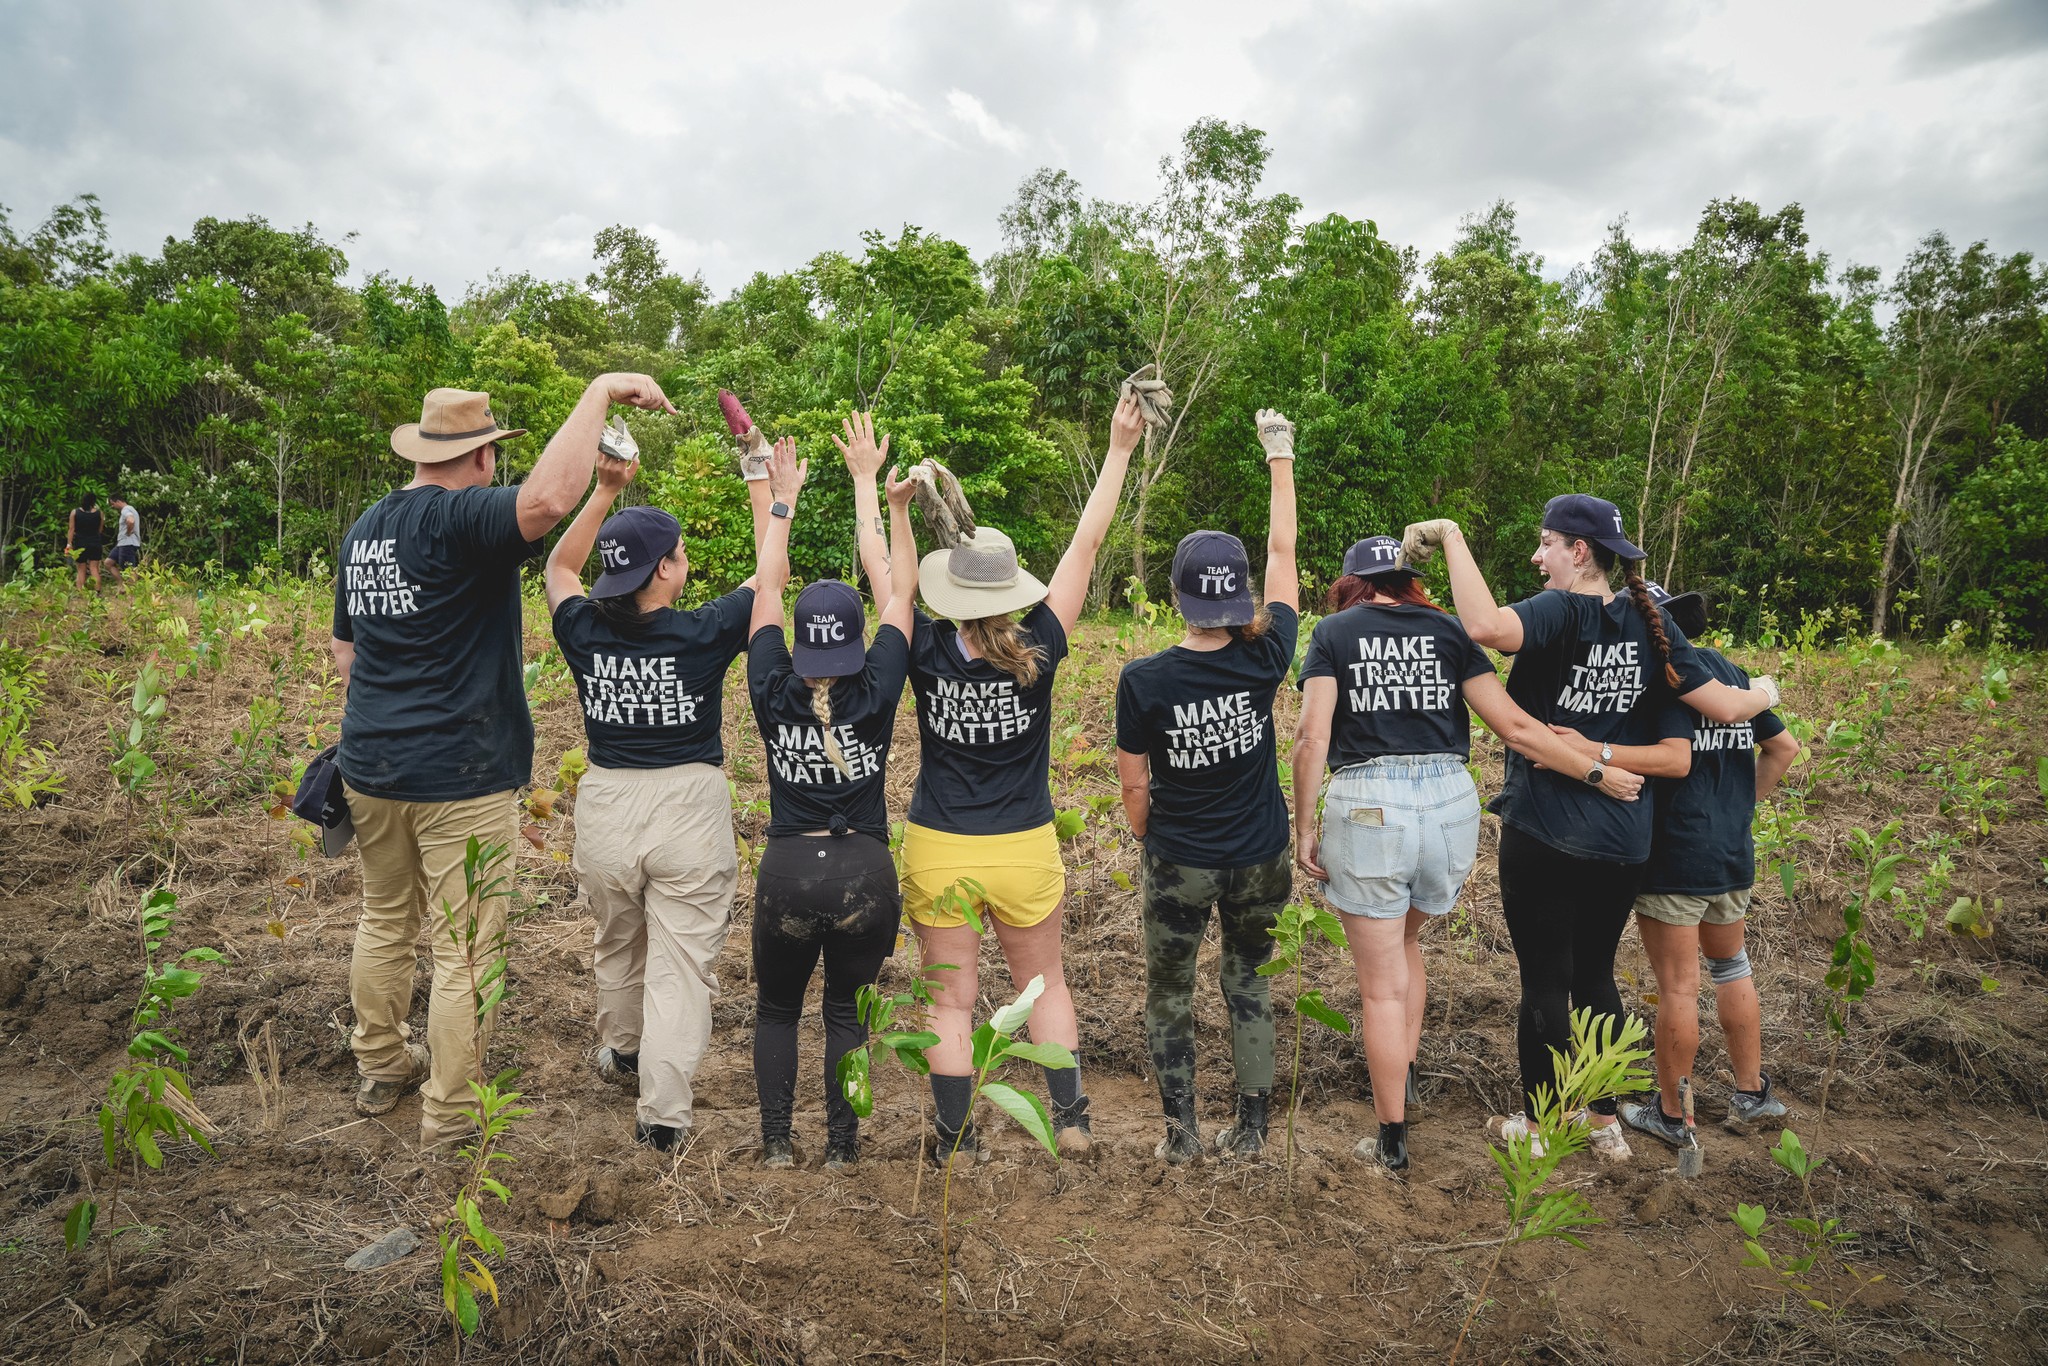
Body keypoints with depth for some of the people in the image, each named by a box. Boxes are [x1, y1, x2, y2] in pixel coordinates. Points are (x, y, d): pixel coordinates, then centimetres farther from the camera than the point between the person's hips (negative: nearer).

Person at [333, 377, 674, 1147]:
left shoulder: (364, 527, 12)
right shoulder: (460, 517, -15)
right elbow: (547, 499, -37)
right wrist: (600, 391, -27)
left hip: (369, 765, 8)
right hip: (458, 776, -8)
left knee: (384, 920, 23)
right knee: (464, 951, 3)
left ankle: (380, 1069, 39)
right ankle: (449, 1118, 13)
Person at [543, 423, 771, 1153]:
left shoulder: (585, 633, -4)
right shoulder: (703, 635, -14)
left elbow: (559, 568, 17)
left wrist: (604, 491, 11)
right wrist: (761, 483, 9)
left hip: (605, 805, 4)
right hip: (688, 804, -4)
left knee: (618, 947, 25)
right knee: (681, 963, 2)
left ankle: (620, 1053, 47)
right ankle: (661, 1110, 1)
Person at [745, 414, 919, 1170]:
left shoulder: (773, 693, -7)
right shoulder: (875, 693, -9)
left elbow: (767, 588, 4)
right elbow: (901, 592, -1)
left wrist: (782, 500, 13)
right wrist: (885, 496, 5)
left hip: (787, 872, 0)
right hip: (865, 872, 0)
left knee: (776, 1008, 20)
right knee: (847, 1009, 16)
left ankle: (776, 1141, 17)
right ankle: (841, 1144, 17)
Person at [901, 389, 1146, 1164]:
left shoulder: (926, 655, -14)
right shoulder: (1038, 652, -14)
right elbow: (1085, 546, -9)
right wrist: (1119, 453, -2)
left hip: (938, 853, 0)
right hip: (1024, 851, 1)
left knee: (950, 999, 11)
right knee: (1043, 980, 22)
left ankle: (955, 1144, 19)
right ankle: (1071, 1117, 25)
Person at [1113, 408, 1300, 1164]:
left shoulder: (1143, 680, -18)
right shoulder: (1264, 659, -14)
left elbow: (1134, 787, -8)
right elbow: (1283, 551, -1)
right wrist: (1280, 456, 10)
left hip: (1177, 862, -2)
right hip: (1260, 859, 2)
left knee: (1169, 991, 16)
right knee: (1249, 982, 20)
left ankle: (1180, 1132, 23)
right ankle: (1250, 1127, 27)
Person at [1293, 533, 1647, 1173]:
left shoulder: (1333, 631, 6)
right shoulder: (1446, 630, 10)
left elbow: (1312, 738, -7)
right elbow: (1514, 726, 2)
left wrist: (1304, 827, -1)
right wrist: (1599, 773, 10)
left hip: (1366, 806, -3)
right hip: (1450, 802, 3)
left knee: (1382, 984, 9)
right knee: (1406, 940, 30)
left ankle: (1392, 1140, 19)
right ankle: (1404, 1074, 34)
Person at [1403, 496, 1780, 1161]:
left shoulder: (1562, 612, -16)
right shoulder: (1649, 625, 3)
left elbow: (1486, 627, -37)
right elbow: (1723, 706, 0)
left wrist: (1450, 535, -28)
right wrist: (1765, 694, 21)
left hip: (1544, 835, -6)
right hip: (1624, 841, 7)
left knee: (1545, 982, 7)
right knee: (1596, 975, 20)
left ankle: (1538, 1125, 23)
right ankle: (1605, 1121, 32)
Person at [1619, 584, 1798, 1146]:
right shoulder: (1730, 671, 10)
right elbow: (1784, 747, 17)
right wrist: (1744, 804, 19)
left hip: (1672, 856, -8)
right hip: (1734, 852, 8)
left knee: (1678, 987, 1)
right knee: (1731, 967, 23)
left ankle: (1672, 1114, 13)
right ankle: (1752, 1093, 33)